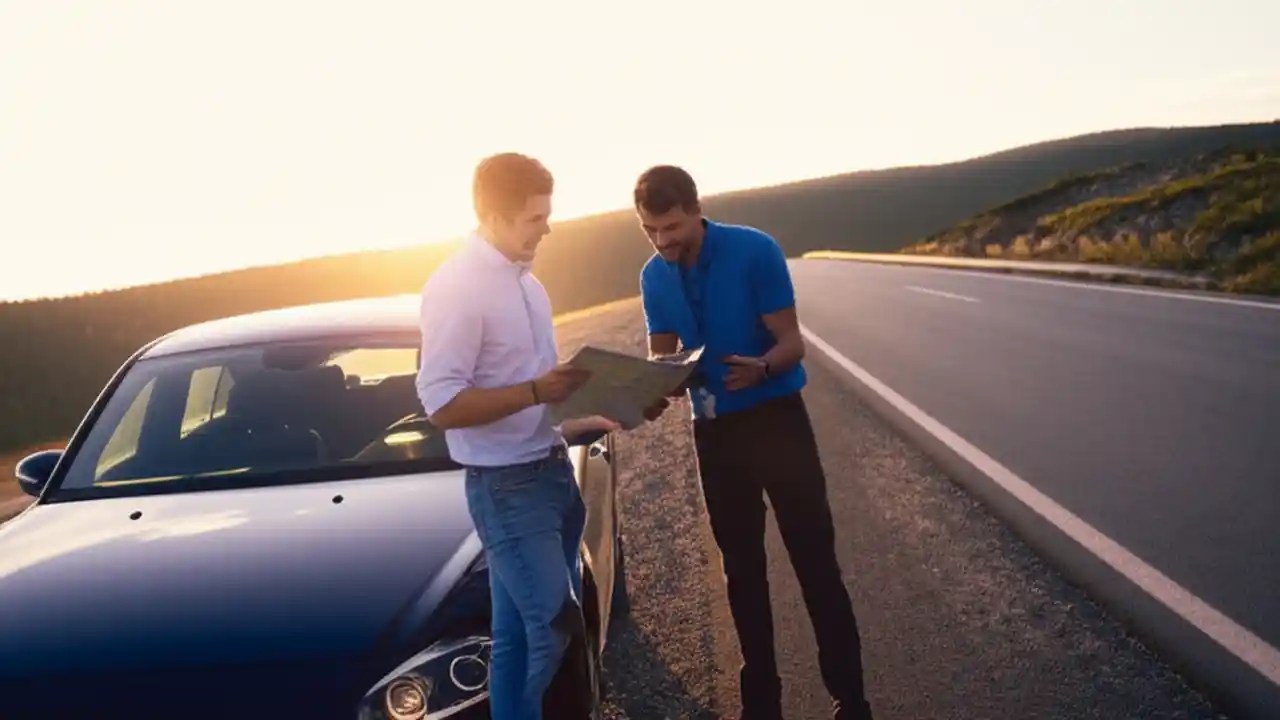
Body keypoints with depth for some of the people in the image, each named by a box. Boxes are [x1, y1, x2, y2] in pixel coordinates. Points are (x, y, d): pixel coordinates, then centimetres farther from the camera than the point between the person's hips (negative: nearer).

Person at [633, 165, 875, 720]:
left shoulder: (756, 251, -15)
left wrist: (760, 368, -37)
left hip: (777, 417, -4)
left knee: (815, 560, -2)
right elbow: (661, 356, 4)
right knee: (741, 569, 12)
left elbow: (792, 343, -15)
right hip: (713, 429, 5)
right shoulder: (654, 278, -1)